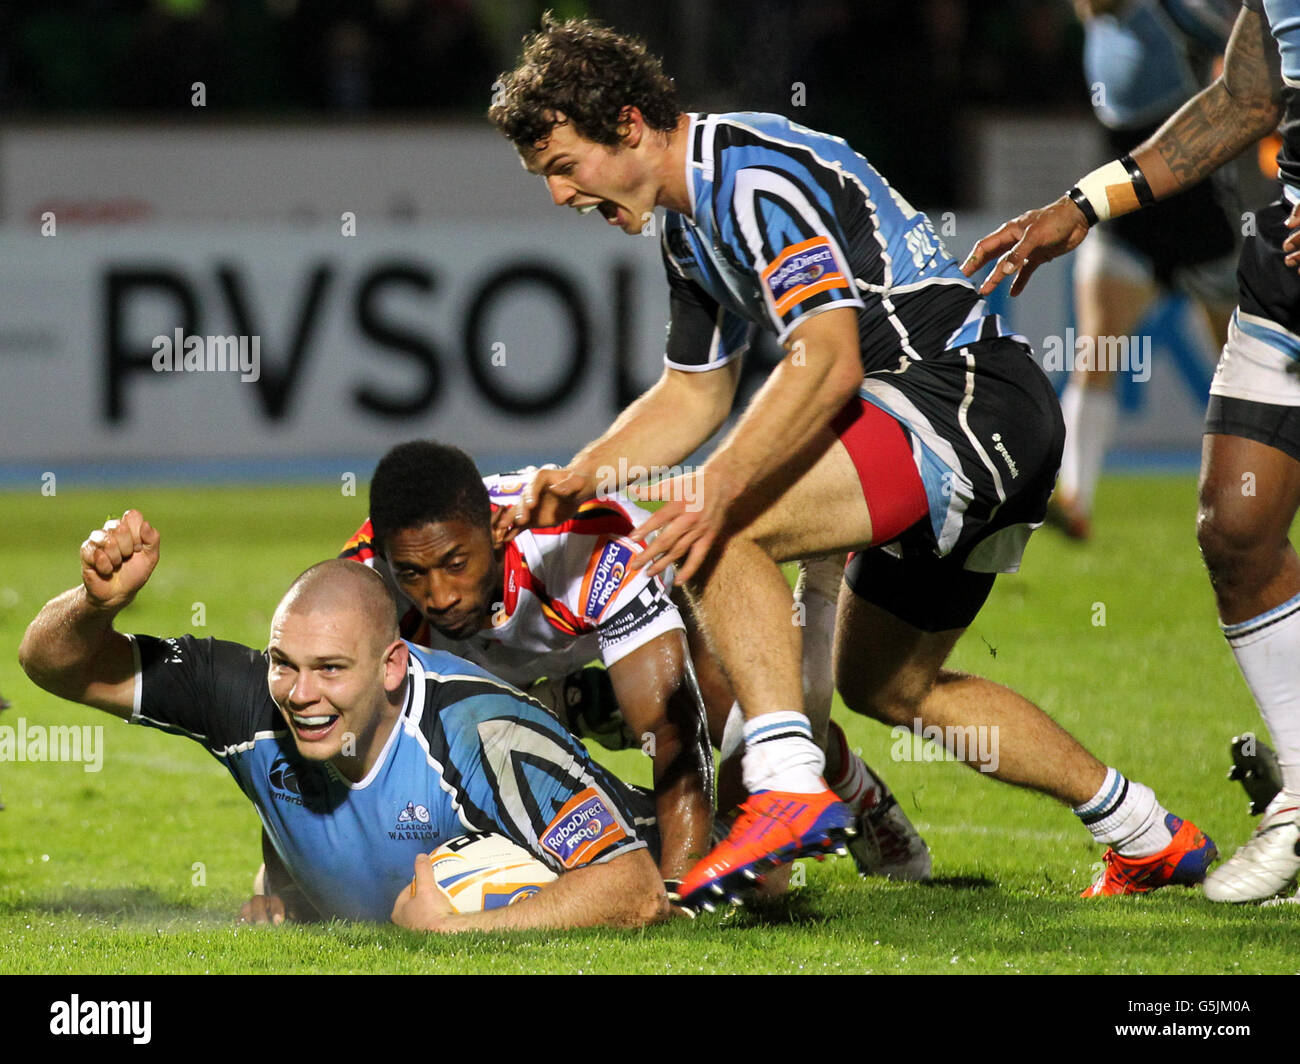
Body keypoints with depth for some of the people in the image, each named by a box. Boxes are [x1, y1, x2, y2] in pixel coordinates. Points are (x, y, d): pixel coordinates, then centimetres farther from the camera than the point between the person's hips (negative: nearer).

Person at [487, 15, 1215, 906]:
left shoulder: (758, 173, -17)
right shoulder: (691, 221, 16)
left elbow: (828, 361, -26)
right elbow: (692, 397, 23)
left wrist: (720, 490, -32)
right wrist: (578, 479, 8)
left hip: (976, 402, -11)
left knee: (722, 530, -23)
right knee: (885, 684, 22)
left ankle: (790, 785, -31)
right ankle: (1148, 836, 30)